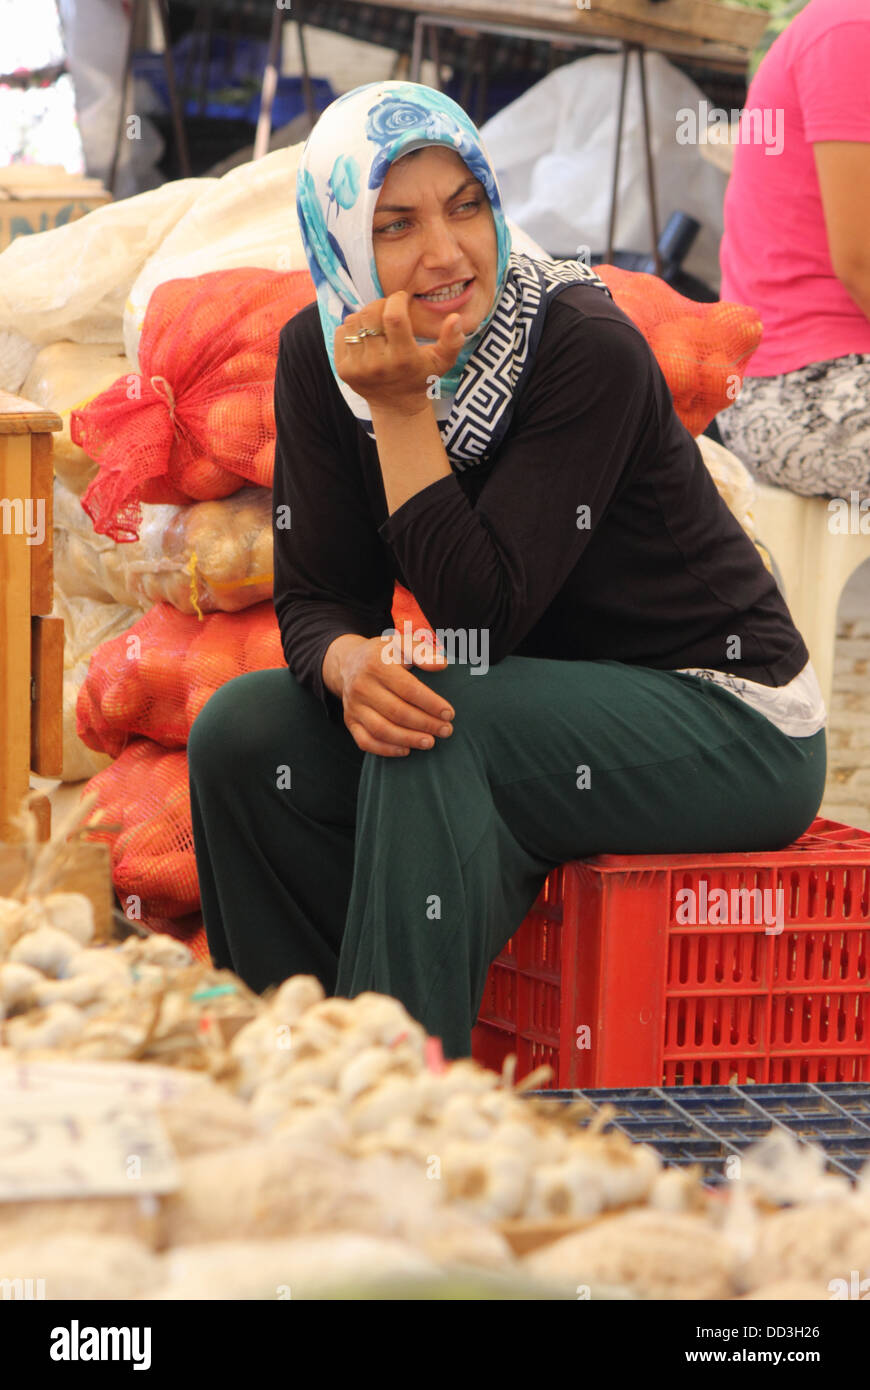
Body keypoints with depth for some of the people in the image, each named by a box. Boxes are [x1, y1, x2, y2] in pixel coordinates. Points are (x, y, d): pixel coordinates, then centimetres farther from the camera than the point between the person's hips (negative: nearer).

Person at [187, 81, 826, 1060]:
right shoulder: (317, 355, -4)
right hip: (536, 712, 6)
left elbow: (484, 608, -25)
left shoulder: (588, 349, -22)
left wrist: (402, 406, -29)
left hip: (728, 720, -6)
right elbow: (314, 595, -4)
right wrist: (353, 665, -27)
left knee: (438, 738, -32)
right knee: (243, 730, -13)